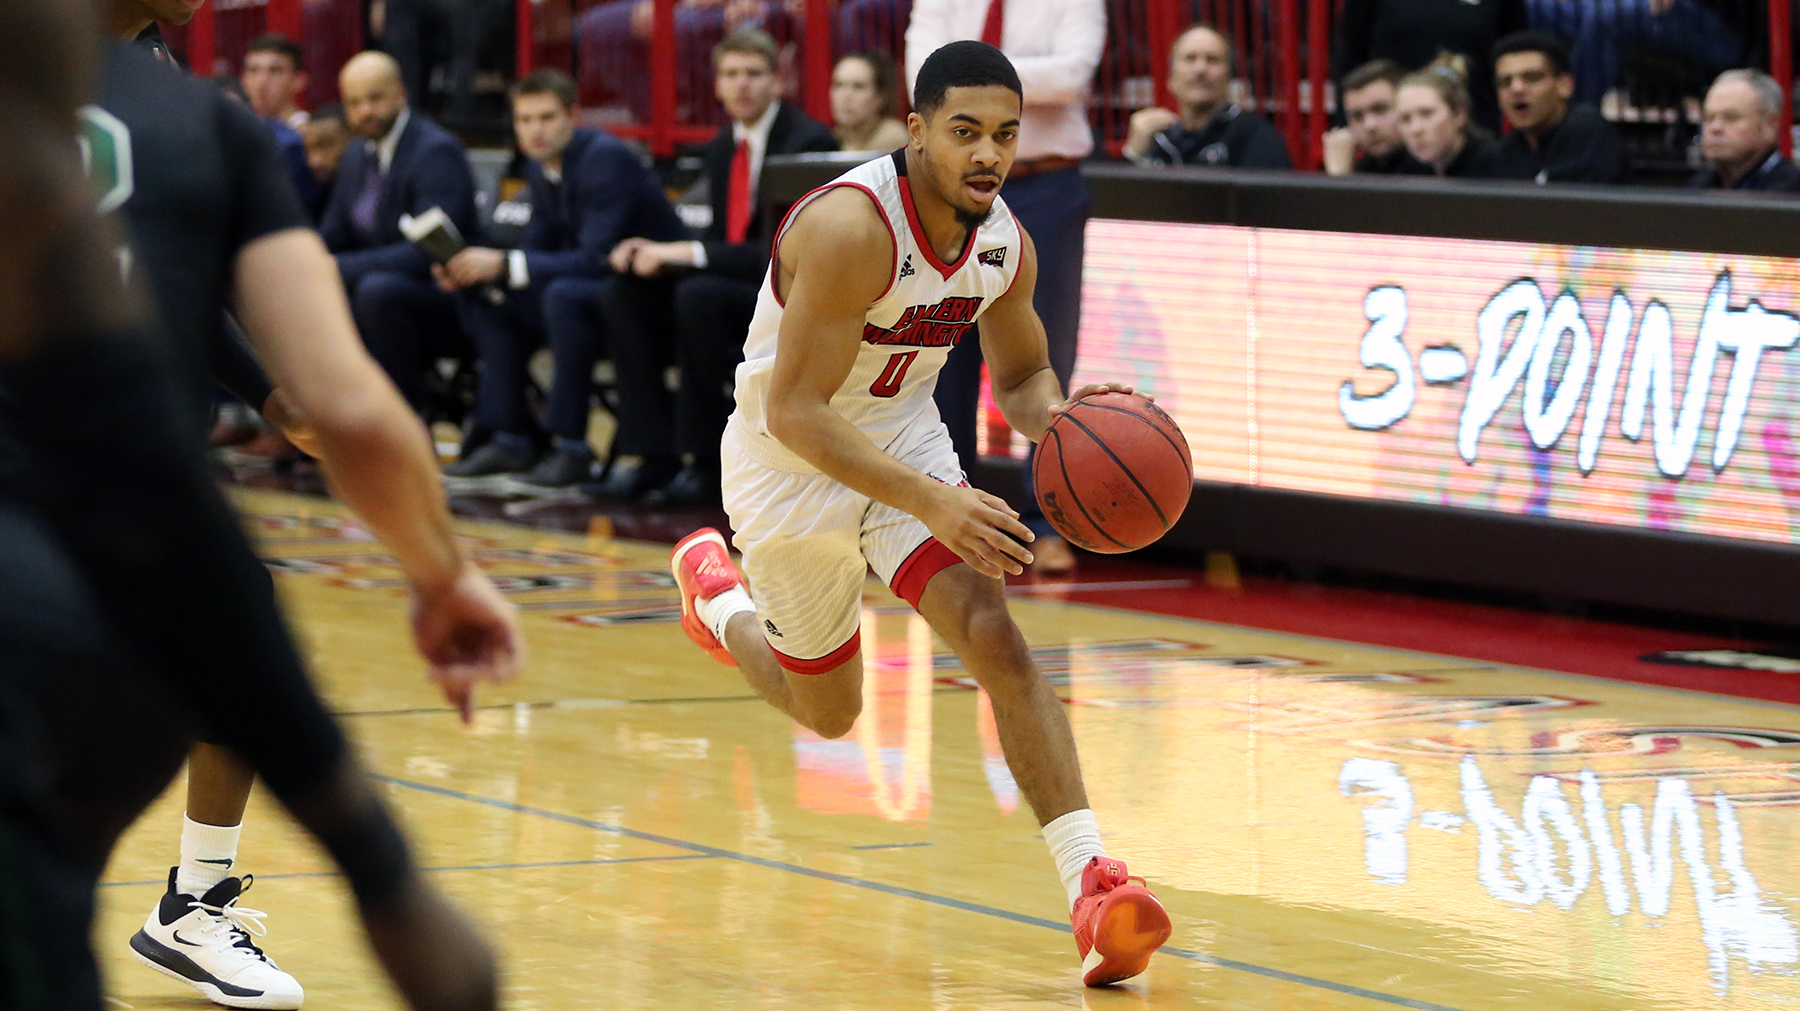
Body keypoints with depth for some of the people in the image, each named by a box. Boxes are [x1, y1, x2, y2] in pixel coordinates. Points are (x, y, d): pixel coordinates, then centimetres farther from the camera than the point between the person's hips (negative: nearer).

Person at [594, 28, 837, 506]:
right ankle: (657, 456, -12)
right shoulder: (722, 147, 12)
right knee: (623, 294, -8)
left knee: (700, 295, -34)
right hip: (735, 290, 8)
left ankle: (709, 465, -24)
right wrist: (659, 253, -6)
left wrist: (690, 253, -26)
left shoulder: (809, 141, -14)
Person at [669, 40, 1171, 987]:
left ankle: (1091, 885, -25)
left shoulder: (1005, 242, -11)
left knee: (994, 636, -18)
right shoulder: (852, 226, -32)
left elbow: (1020, 374, 8)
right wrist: (930, 503, -40)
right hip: (790, 459, -4)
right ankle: (712, 591, 46)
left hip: (904, 439, 4)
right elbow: (794, 411, -32)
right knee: (828, 711, 14)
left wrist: (1060, 419, -17)